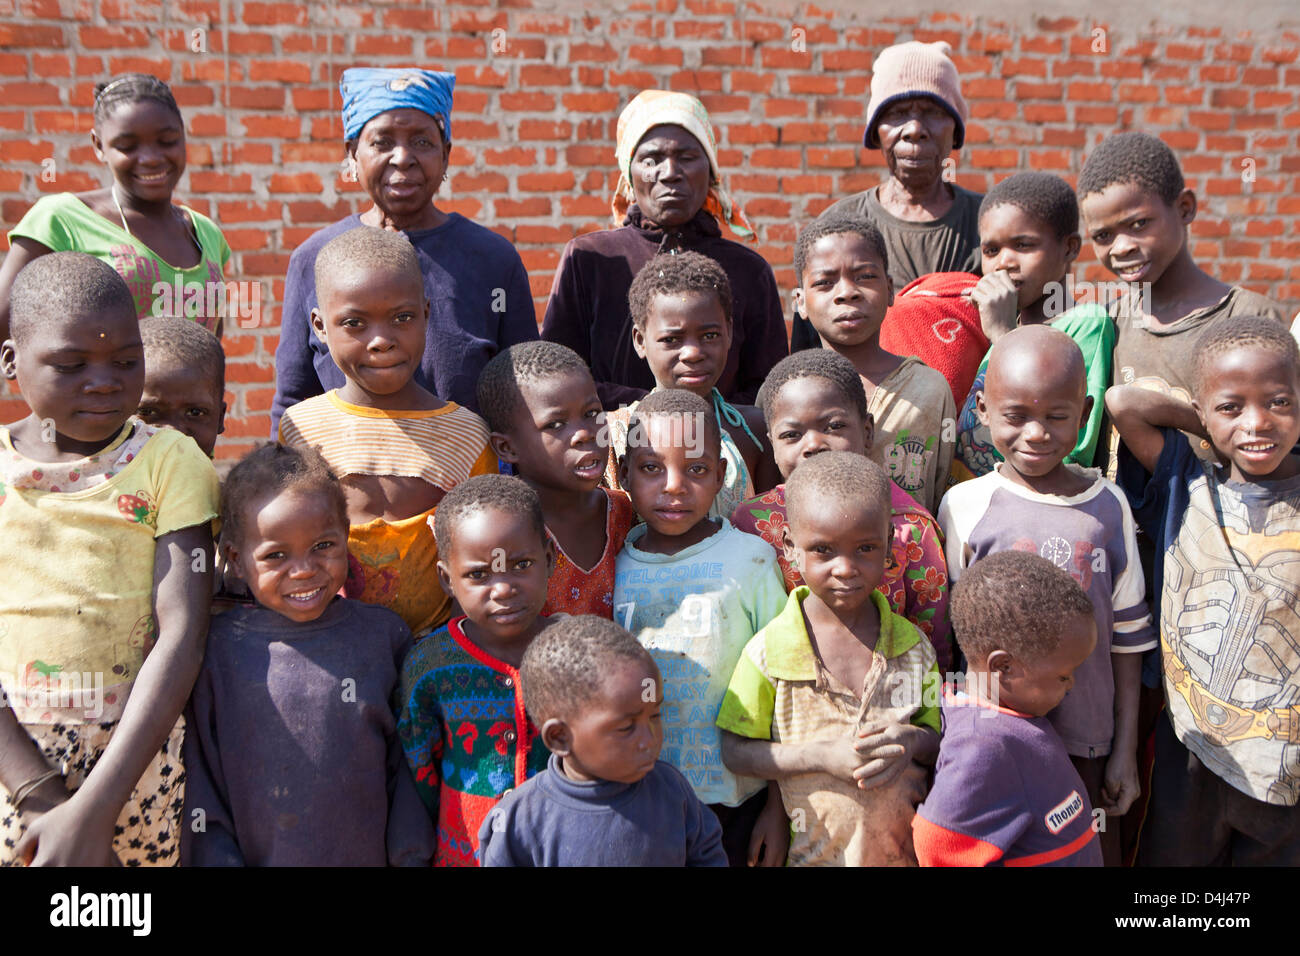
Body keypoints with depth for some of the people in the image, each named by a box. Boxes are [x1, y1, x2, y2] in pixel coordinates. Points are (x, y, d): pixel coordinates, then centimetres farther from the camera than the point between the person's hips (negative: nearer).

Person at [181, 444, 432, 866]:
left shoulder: (384, 635, -4)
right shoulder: (217, 649, -8)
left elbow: (409, 763, 1)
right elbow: (199, 785, -3)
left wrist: (411, 854, -4)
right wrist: (218, 858, -9)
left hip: (369, 854, 1)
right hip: (258, 855, 0)